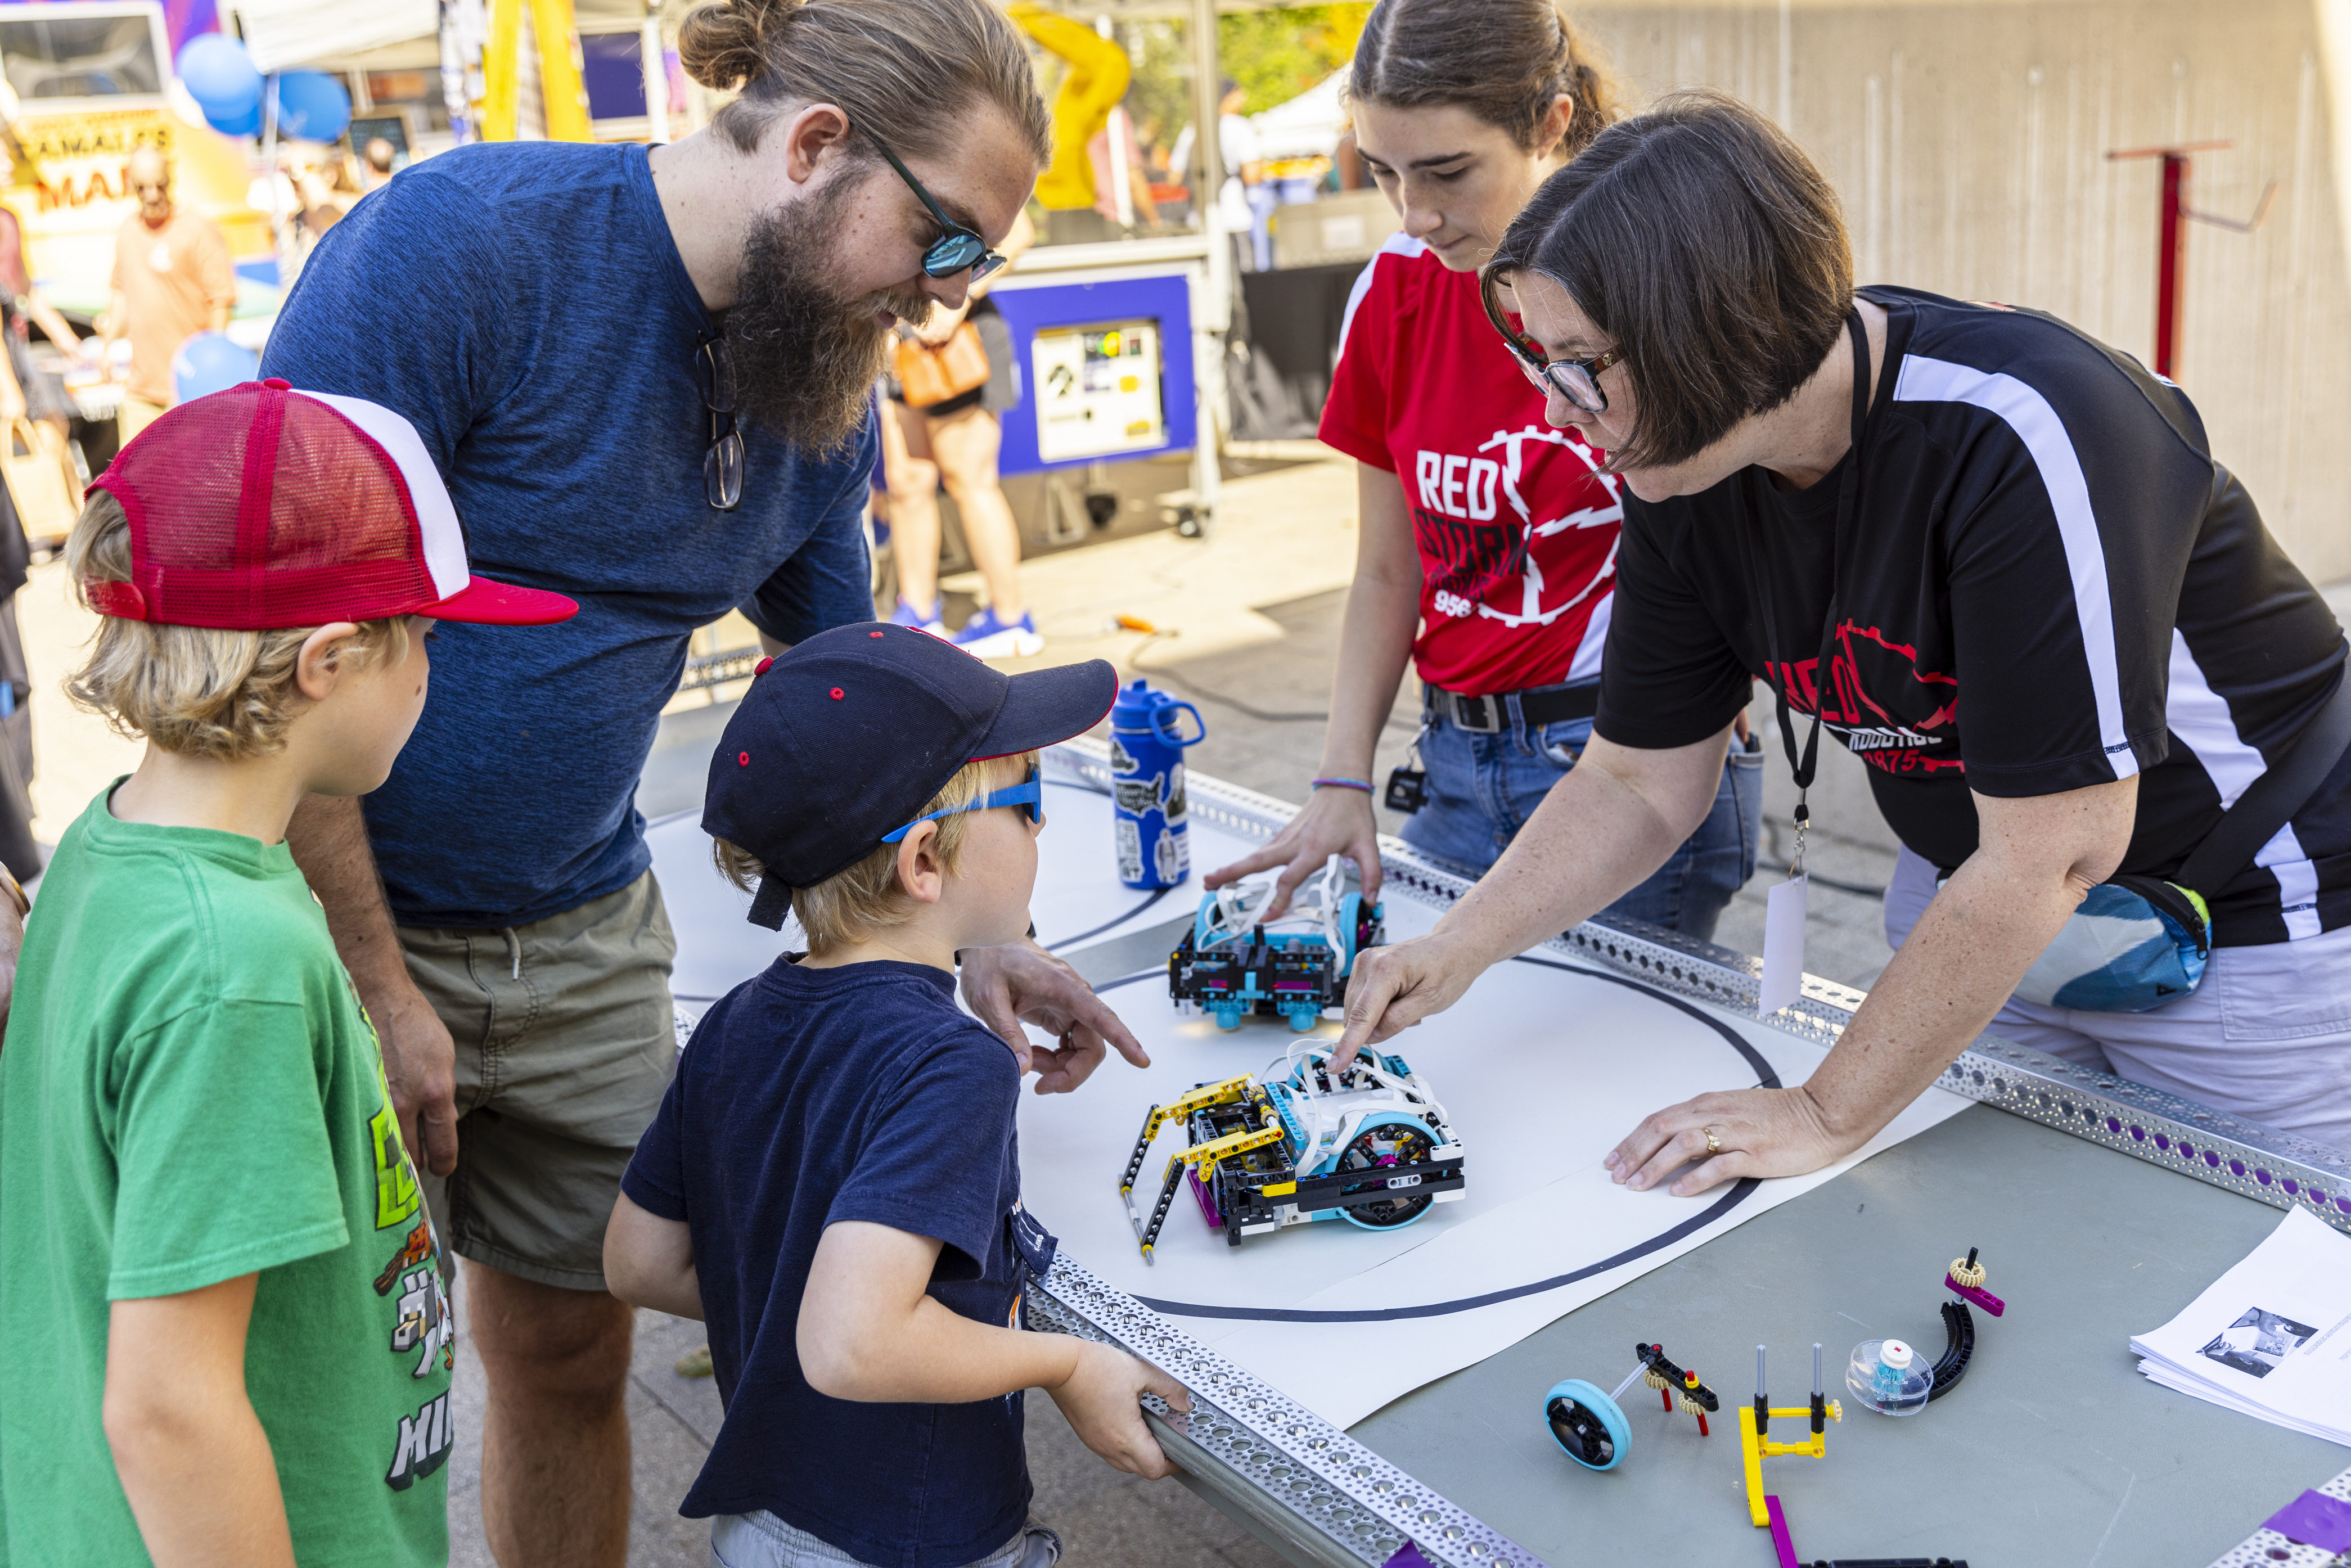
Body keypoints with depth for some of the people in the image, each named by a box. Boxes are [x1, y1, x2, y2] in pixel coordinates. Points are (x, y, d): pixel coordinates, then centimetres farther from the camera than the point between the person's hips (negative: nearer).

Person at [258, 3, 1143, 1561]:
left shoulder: (828, 392, 1)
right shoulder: (462, 238, -20)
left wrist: (975, 938, 2)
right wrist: (375, 989, -17)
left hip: (588, 944, 6)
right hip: (329, 920, -5)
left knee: (574, 1356, 14)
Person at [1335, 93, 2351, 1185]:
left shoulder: (2020, 435, -33)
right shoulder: (1685, 475, -11)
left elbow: (2051, 852, -31)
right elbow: (1638, 783, -1)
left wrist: (1827, 1114, -25)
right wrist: (1458, 948, -14)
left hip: (2249, 919, -6)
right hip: (1980, 907, 6)